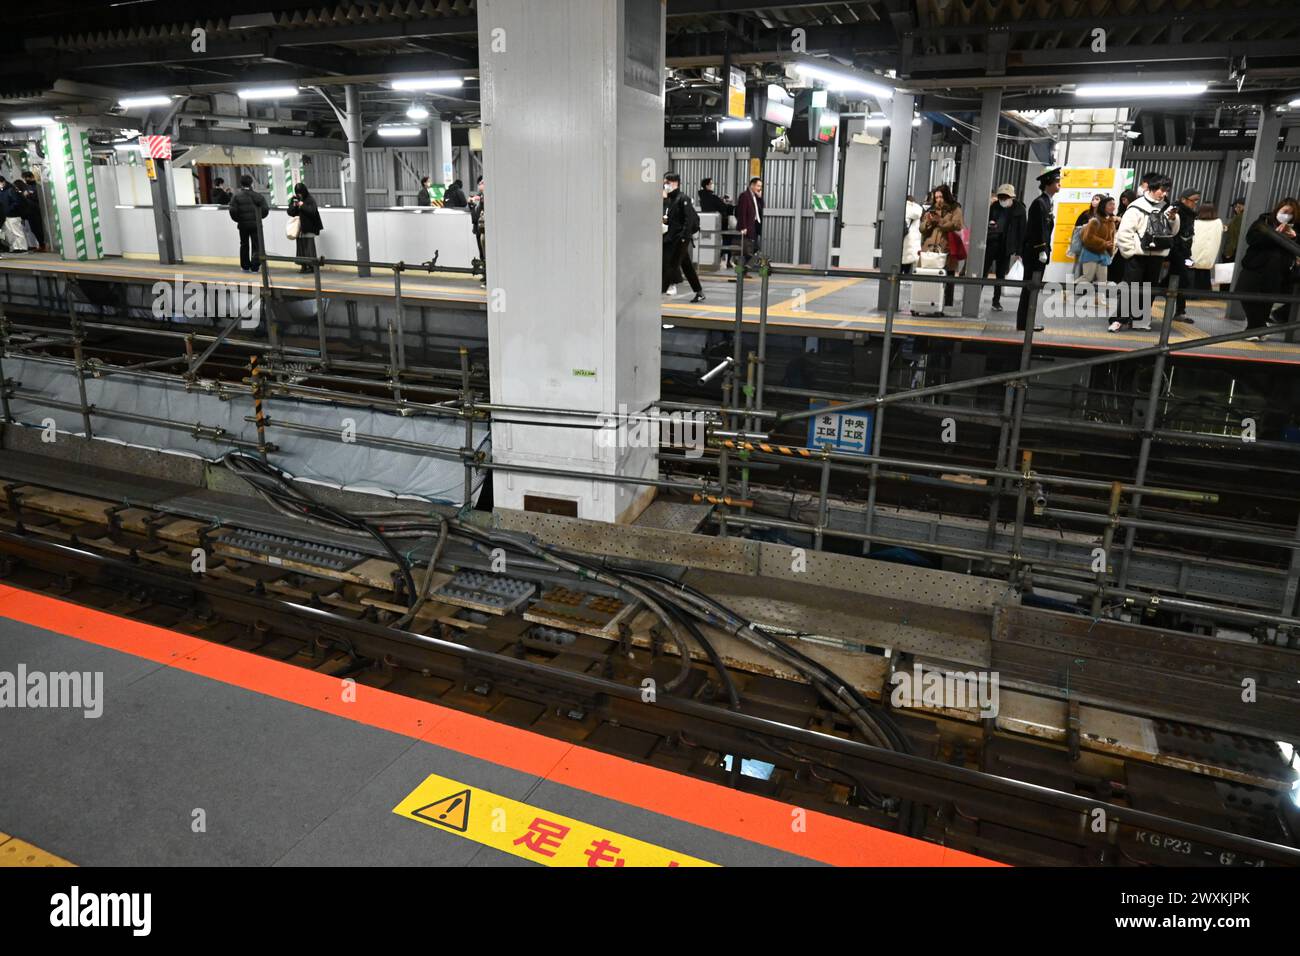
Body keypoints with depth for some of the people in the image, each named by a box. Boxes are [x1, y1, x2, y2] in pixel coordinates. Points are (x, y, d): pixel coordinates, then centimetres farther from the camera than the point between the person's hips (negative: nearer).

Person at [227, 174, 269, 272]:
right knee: (256, 245, 4)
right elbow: (265, 210, -5)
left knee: (244, 245, 15)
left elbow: (233, 211, -10)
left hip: (243, 224, 1)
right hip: (256, 225, -1)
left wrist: (237, 219, 9)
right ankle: (254, 266, -6)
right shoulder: (258, 196, -4)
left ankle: (245, 266, 21)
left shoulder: (236, 196, -5)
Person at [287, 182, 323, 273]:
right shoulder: (295, 200, 12)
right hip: (299, 228, 6)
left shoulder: (310, 200, -4)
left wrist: (303, 206, -18)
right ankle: (304, 266, 9)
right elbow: (290, 212, 10)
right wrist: (293, 206, -7)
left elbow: (312, 211, -18)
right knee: (301, 247, 5)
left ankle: (311, 266, -1)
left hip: (309, 228, -5)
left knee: (309, 247, -6)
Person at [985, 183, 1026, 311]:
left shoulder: (1019, 209, -3)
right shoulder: (994, 206, 4)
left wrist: (1018, 251, -7)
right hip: (990, 243, 1)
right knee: (983, 272, -1)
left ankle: (996, 301, 14)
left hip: (1006, 247, -1)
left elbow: (1021, 231, -3)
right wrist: (989, 223, -8)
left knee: (1001, 275, 6)